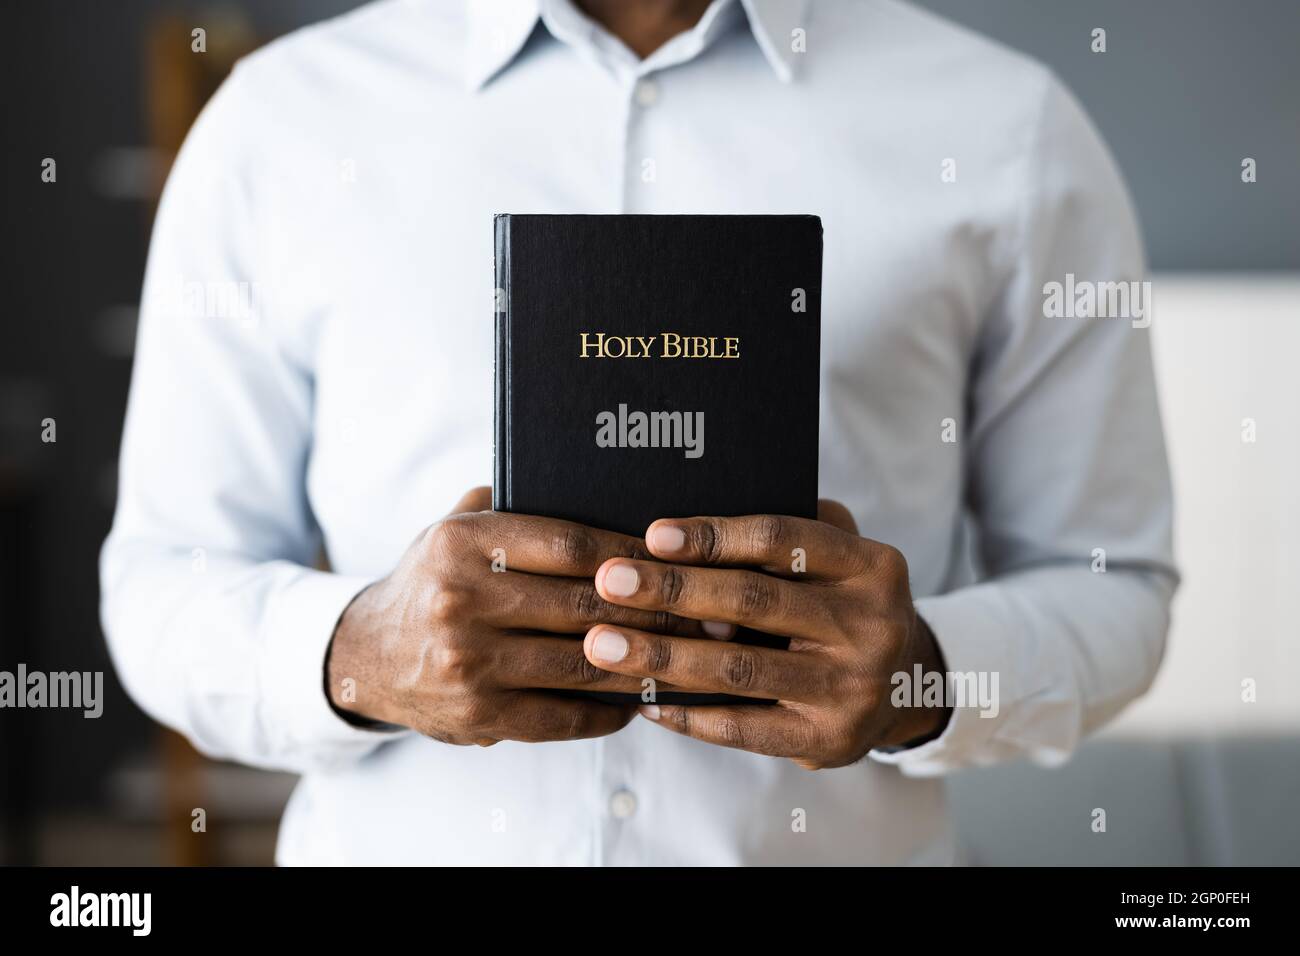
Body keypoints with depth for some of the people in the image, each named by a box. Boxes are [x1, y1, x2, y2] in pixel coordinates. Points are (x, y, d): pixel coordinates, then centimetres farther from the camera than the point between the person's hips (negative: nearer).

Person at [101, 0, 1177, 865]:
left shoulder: (1007, 128, -4)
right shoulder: (277, 122, -3)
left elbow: (1111, 587, 0)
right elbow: (162, 584, 0)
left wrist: (922, 677, -20)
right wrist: (355, 656, -21)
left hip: (840, 840, 0)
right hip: (399, 844, 1)